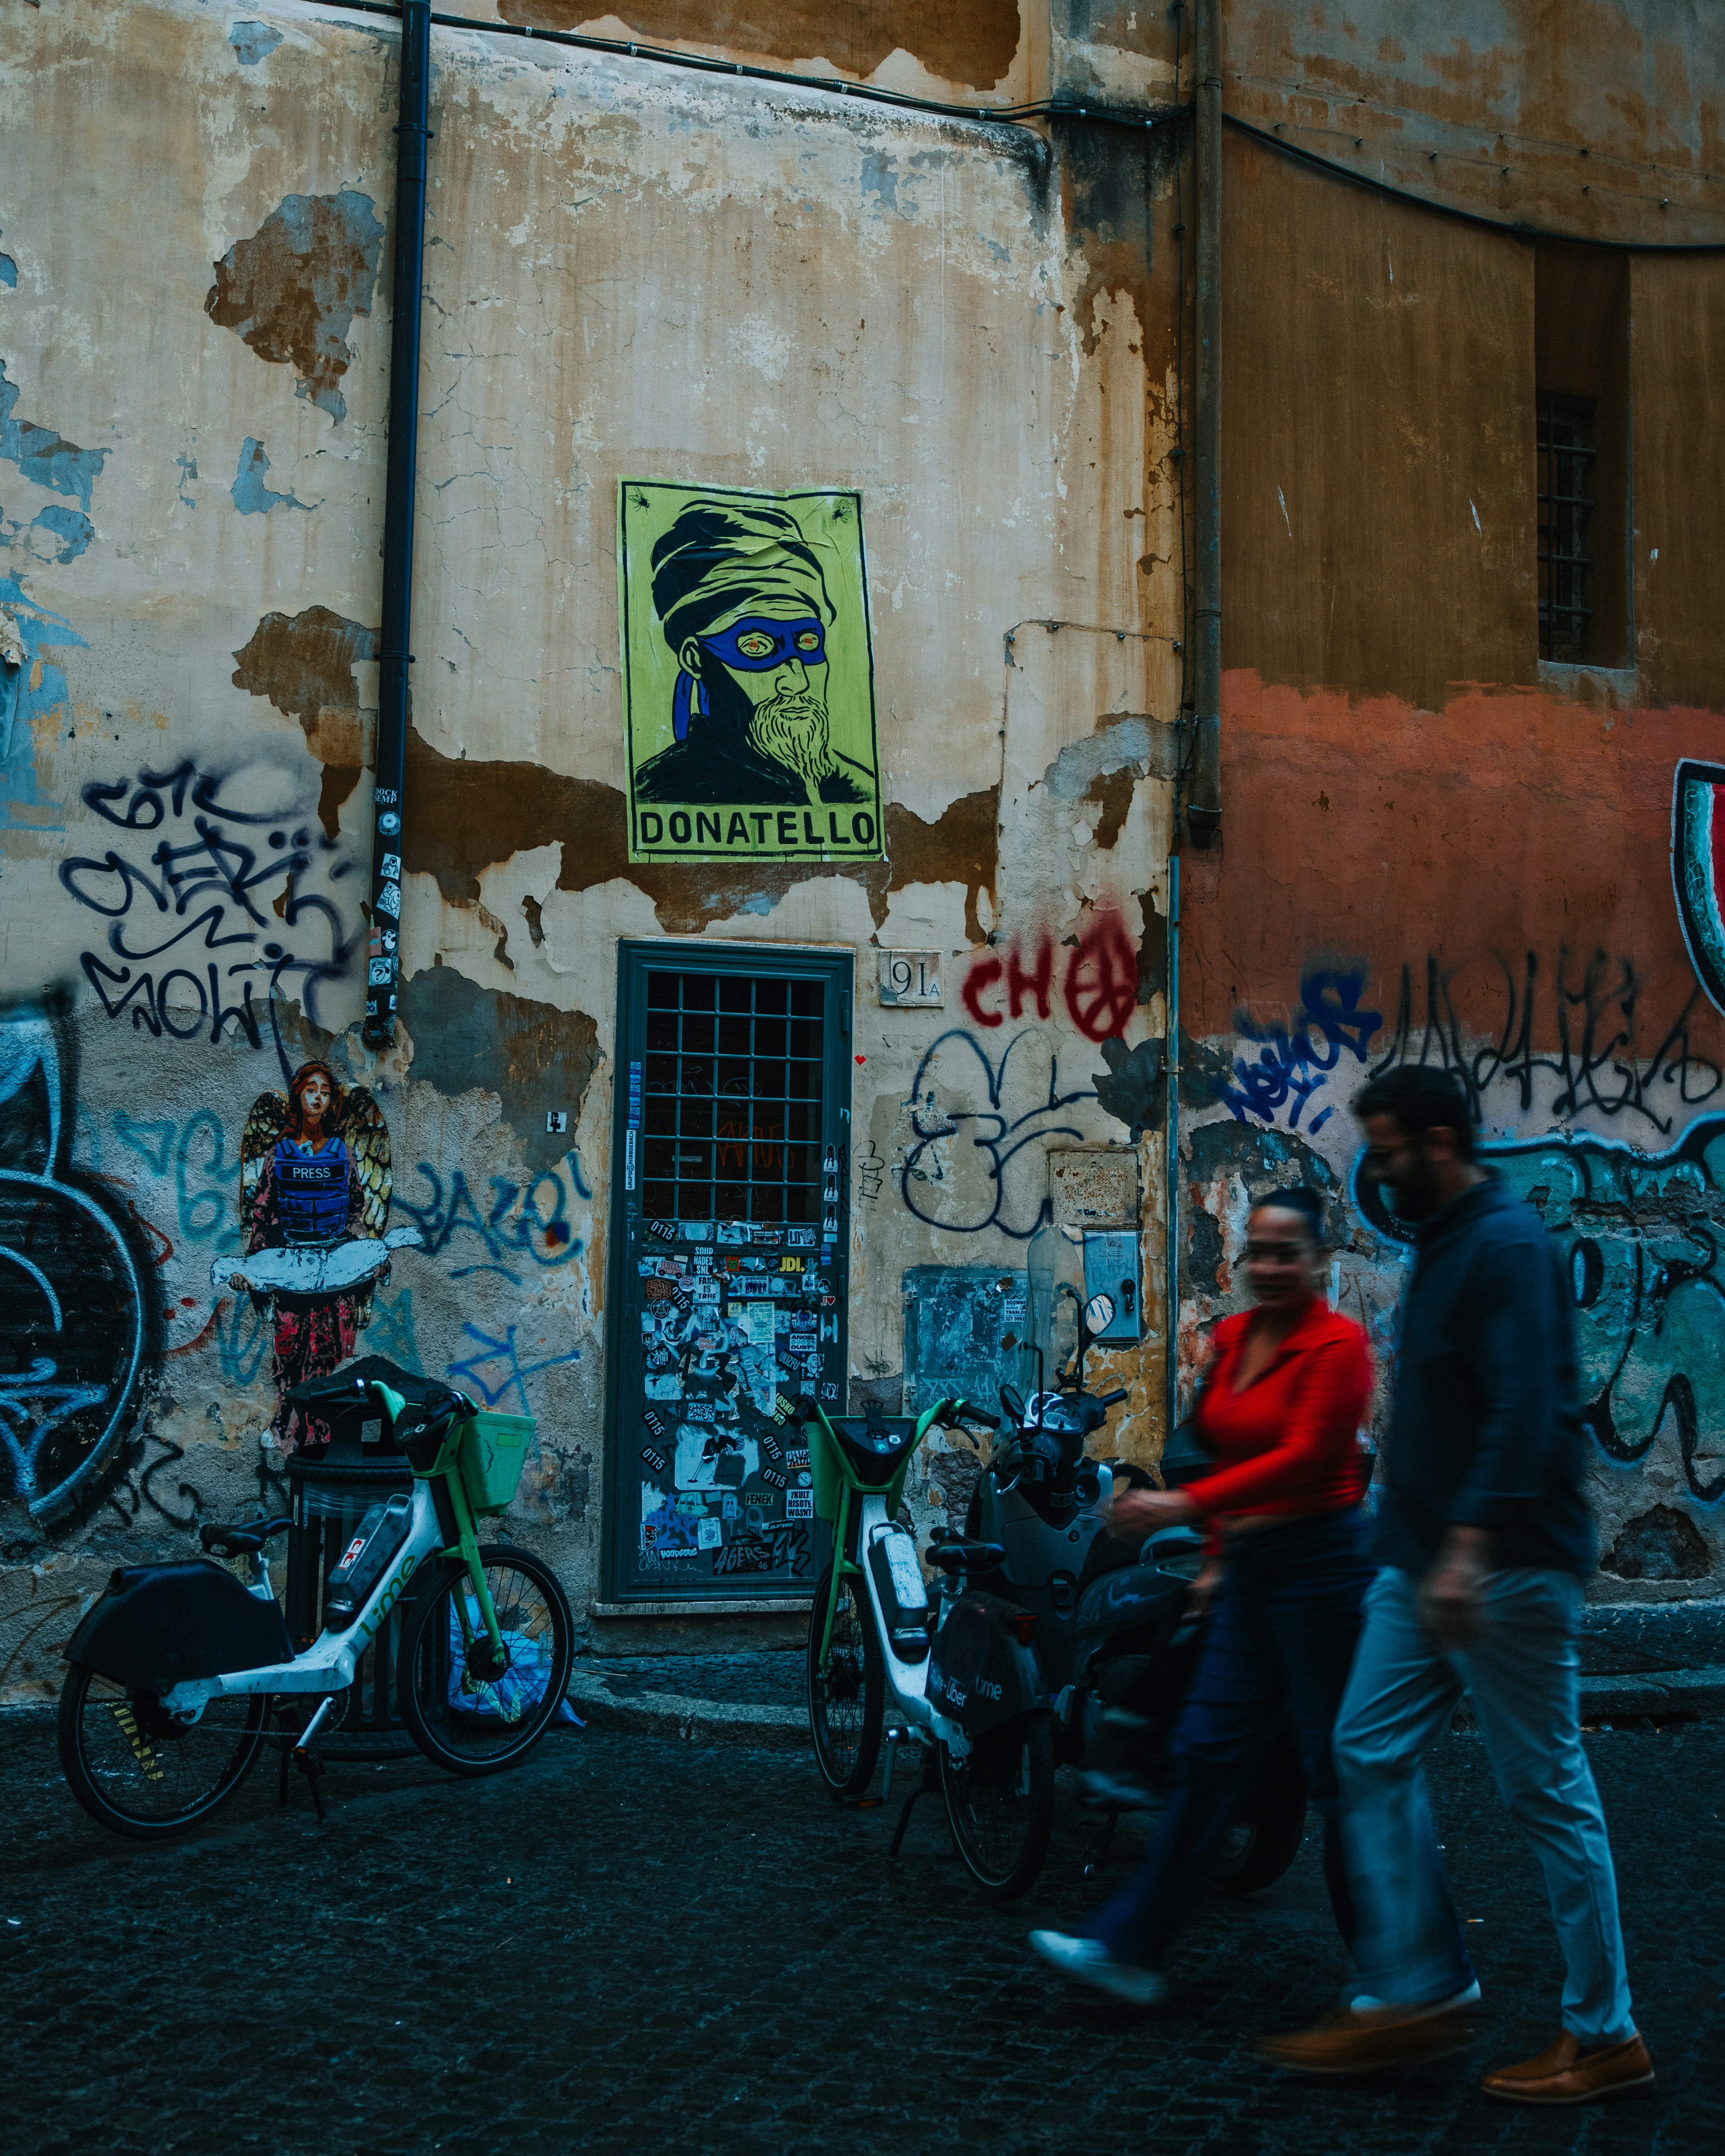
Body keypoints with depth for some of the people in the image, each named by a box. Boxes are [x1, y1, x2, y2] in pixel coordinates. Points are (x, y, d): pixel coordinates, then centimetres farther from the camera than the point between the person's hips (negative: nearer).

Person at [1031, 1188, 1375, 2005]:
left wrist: (1184, 1504, -28)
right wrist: (1222, 1555, 19)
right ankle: (1130, 1950, 12)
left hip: (1320, 1562, -8)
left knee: (1340, 1771, 0)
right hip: (1251, 1570, 8)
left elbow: (1305, 1457, -22)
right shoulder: (1232, 1338, 11)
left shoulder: (1337, 1344, -12)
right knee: (1207, 1753, 8)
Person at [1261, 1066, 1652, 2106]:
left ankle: (1607, 2037, 12)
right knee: (1373, 1756, 8)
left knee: (1549, 1792, 0)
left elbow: (1525, 1412, -25)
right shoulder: (1448, 1242, 15)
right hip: (1427, 1560, 10)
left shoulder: (1509, 1244, -15)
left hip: (1506, 1566, -10)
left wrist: (1469, 1548, -31)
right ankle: (1417, 1994, 16)